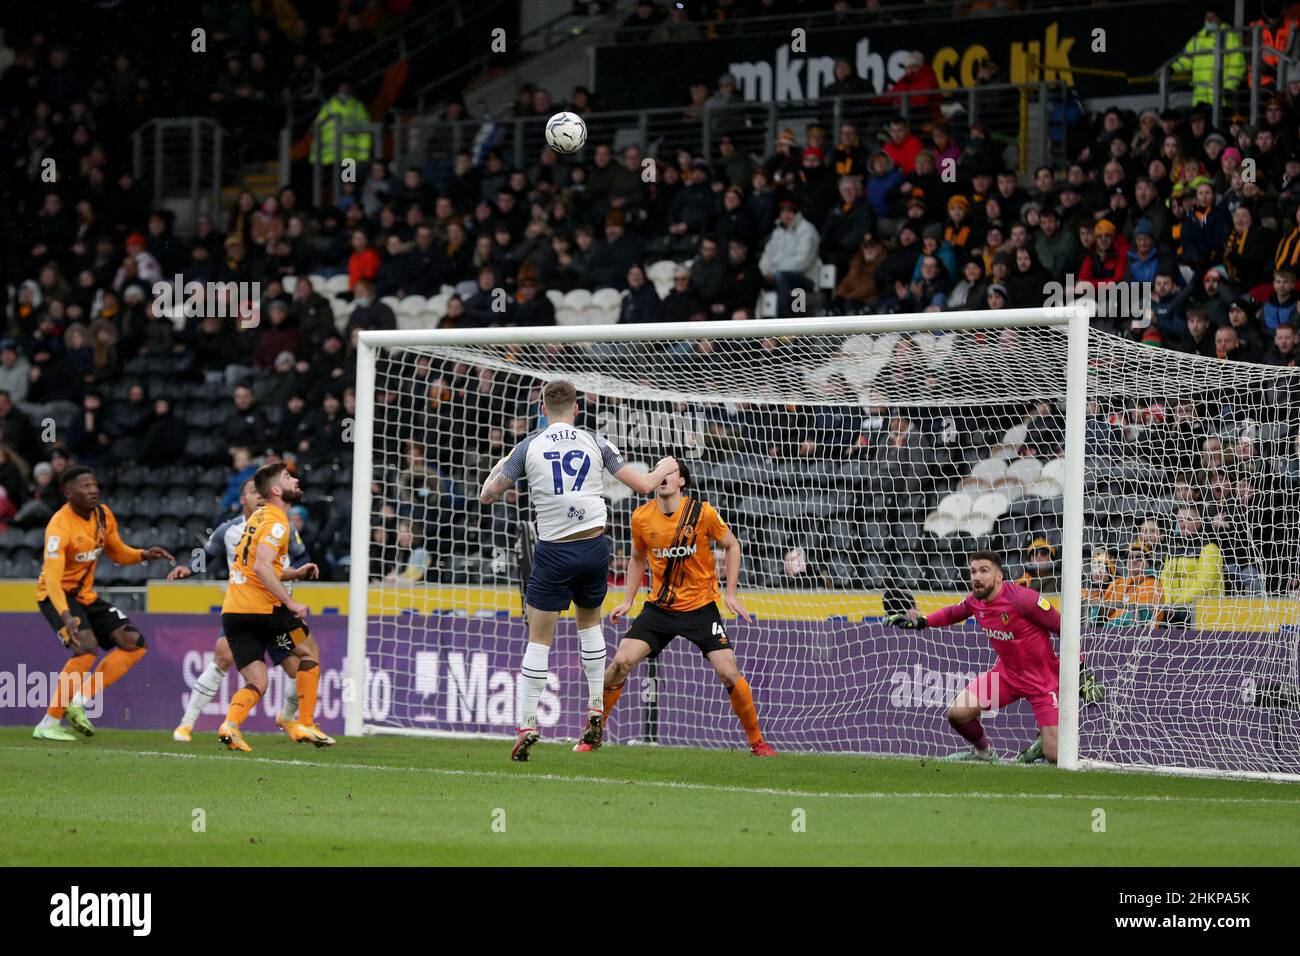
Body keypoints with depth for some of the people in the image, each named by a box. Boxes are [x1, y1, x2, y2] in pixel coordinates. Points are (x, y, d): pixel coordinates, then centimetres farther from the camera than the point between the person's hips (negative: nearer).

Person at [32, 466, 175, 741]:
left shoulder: (103, 515, 0)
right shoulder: (60, 527, -26)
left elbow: (118, 552, 16)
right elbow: (52, 578, -35)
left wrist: (144, 554, -5)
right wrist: (66, 616, -49)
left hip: (85, 595, 9)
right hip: (58, 596, -9)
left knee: (134, 642, -2)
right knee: (86, 647, -30)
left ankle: (80, 702, -5)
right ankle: (49, 724, -21)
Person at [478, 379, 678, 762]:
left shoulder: (529, 447, -1)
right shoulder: (594, 443, 3)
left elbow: (487, 496, 1)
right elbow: (643, 485, 8)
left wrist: (499, 466, 21)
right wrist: (664, 469, 30)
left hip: (554, 551, -2)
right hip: (595, 546, 2)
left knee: (539, 639, 2)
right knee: (590, 622, 25)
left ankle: (528, 726, -3)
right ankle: (596, 709, 19)